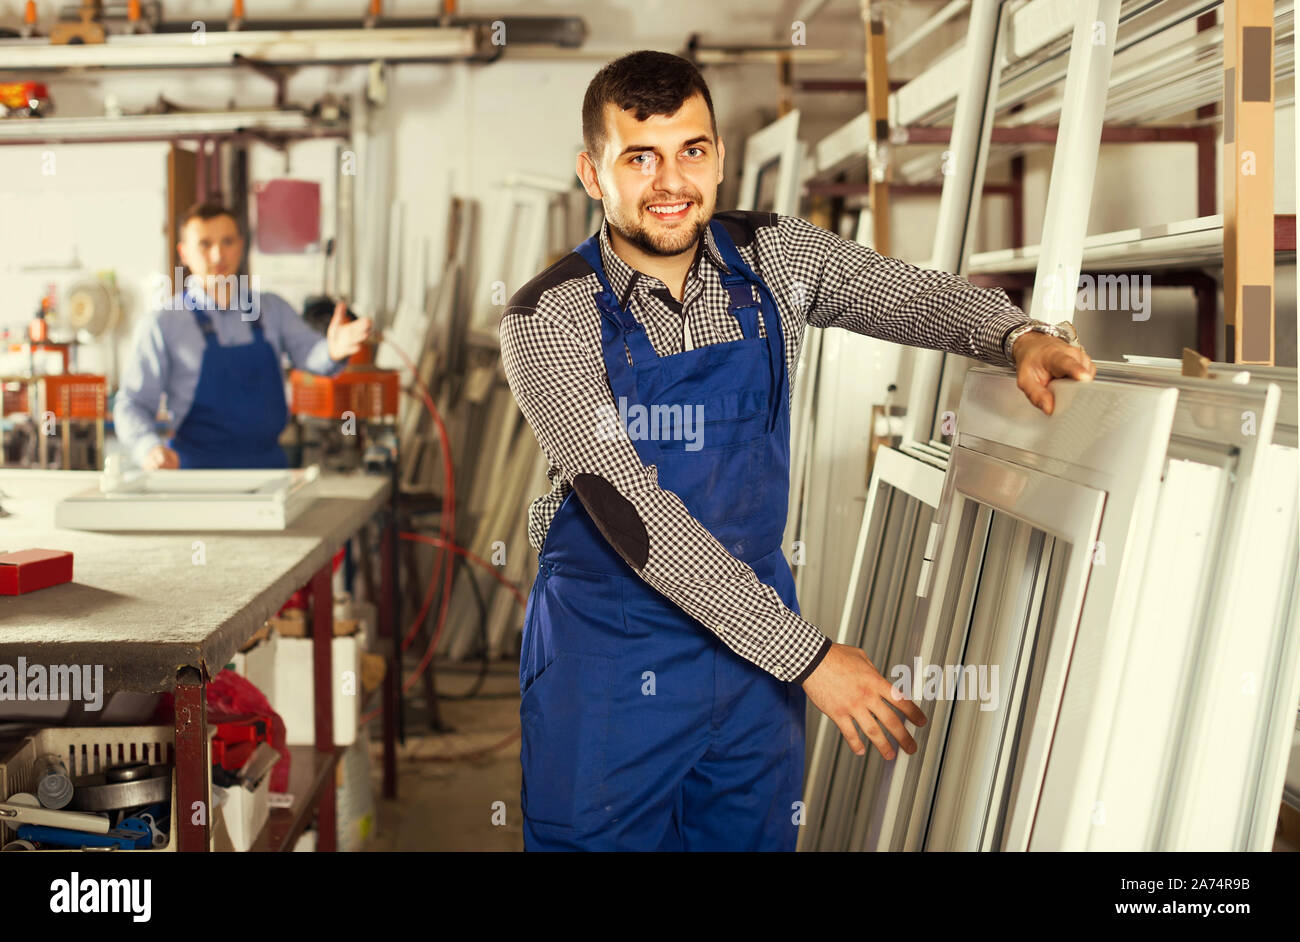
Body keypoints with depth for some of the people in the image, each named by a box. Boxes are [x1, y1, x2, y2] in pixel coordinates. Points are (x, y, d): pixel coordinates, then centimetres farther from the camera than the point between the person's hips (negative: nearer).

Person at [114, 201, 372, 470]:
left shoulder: (272, 309, 11)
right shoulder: (163, 324, 1)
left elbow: (309, 352, -5)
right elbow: (131, 404, 1)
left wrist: (333, 350, -30)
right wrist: (150, 448, -21)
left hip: (269, 467, 4)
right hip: (197, 470, -3)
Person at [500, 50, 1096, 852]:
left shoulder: (773, 258, -3)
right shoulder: (549, 318, -15)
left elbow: (918, 295, 10)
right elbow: (630, 512, -22)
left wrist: (1017, 336, -13)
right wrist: (803, 652, -25)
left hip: (757, 634, 4)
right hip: (610, 653, -3)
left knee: (755, 837, 13)